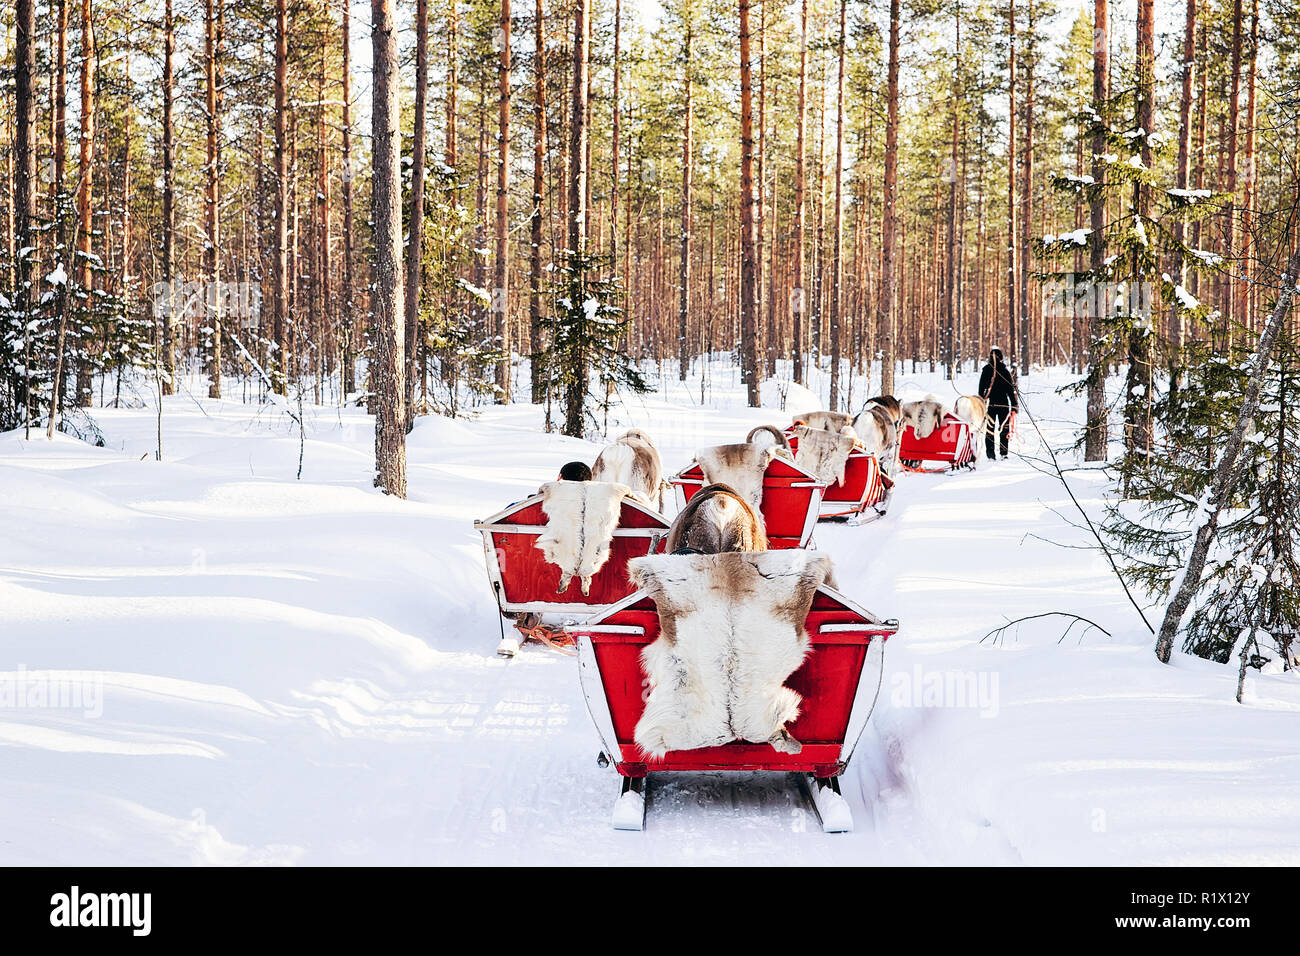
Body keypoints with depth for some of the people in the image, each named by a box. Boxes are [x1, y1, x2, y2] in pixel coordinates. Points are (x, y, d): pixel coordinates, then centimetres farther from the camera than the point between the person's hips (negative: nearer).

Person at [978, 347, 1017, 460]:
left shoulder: (986, 370, -1)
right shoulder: (1004, 370, -5)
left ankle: (990, 454, -1)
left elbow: (981, 388, 2)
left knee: (990, 429, 4)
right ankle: (1003, 453, 6)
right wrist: (1014, 404, 3)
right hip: (1003, 403, -1)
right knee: (1004, 428, 8)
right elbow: (1010, 389, -2)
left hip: (990, 403, 1)